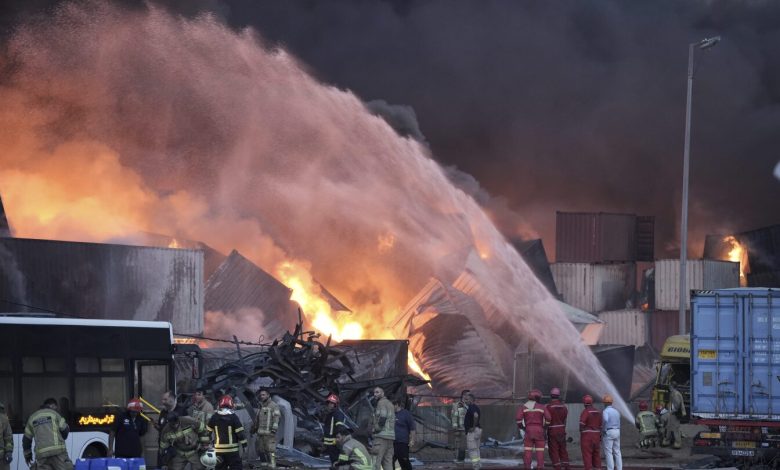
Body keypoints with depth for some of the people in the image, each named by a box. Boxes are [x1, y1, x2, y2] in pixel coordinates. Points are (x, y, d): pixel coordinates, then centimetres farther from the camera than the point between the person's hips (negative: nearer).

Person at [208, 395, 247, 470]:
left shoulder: (214, 417, 2)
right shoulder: (233, 417, -8)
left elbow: (208, 432, 9)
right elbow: (240, 433, -7)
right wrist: (244, 444, 3)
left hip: (218, 450, 3)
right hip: (232, 449, -3)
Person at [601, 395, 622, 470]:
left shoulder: (605, 411, -12)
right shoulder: (616, 411, 13)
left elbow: (605, 420, -32)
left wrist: (604, 429, -17)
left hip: (608, 433, -7)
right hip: (617, 432, 7)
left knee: (608, 452, -3)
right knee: (617, 452, 9)